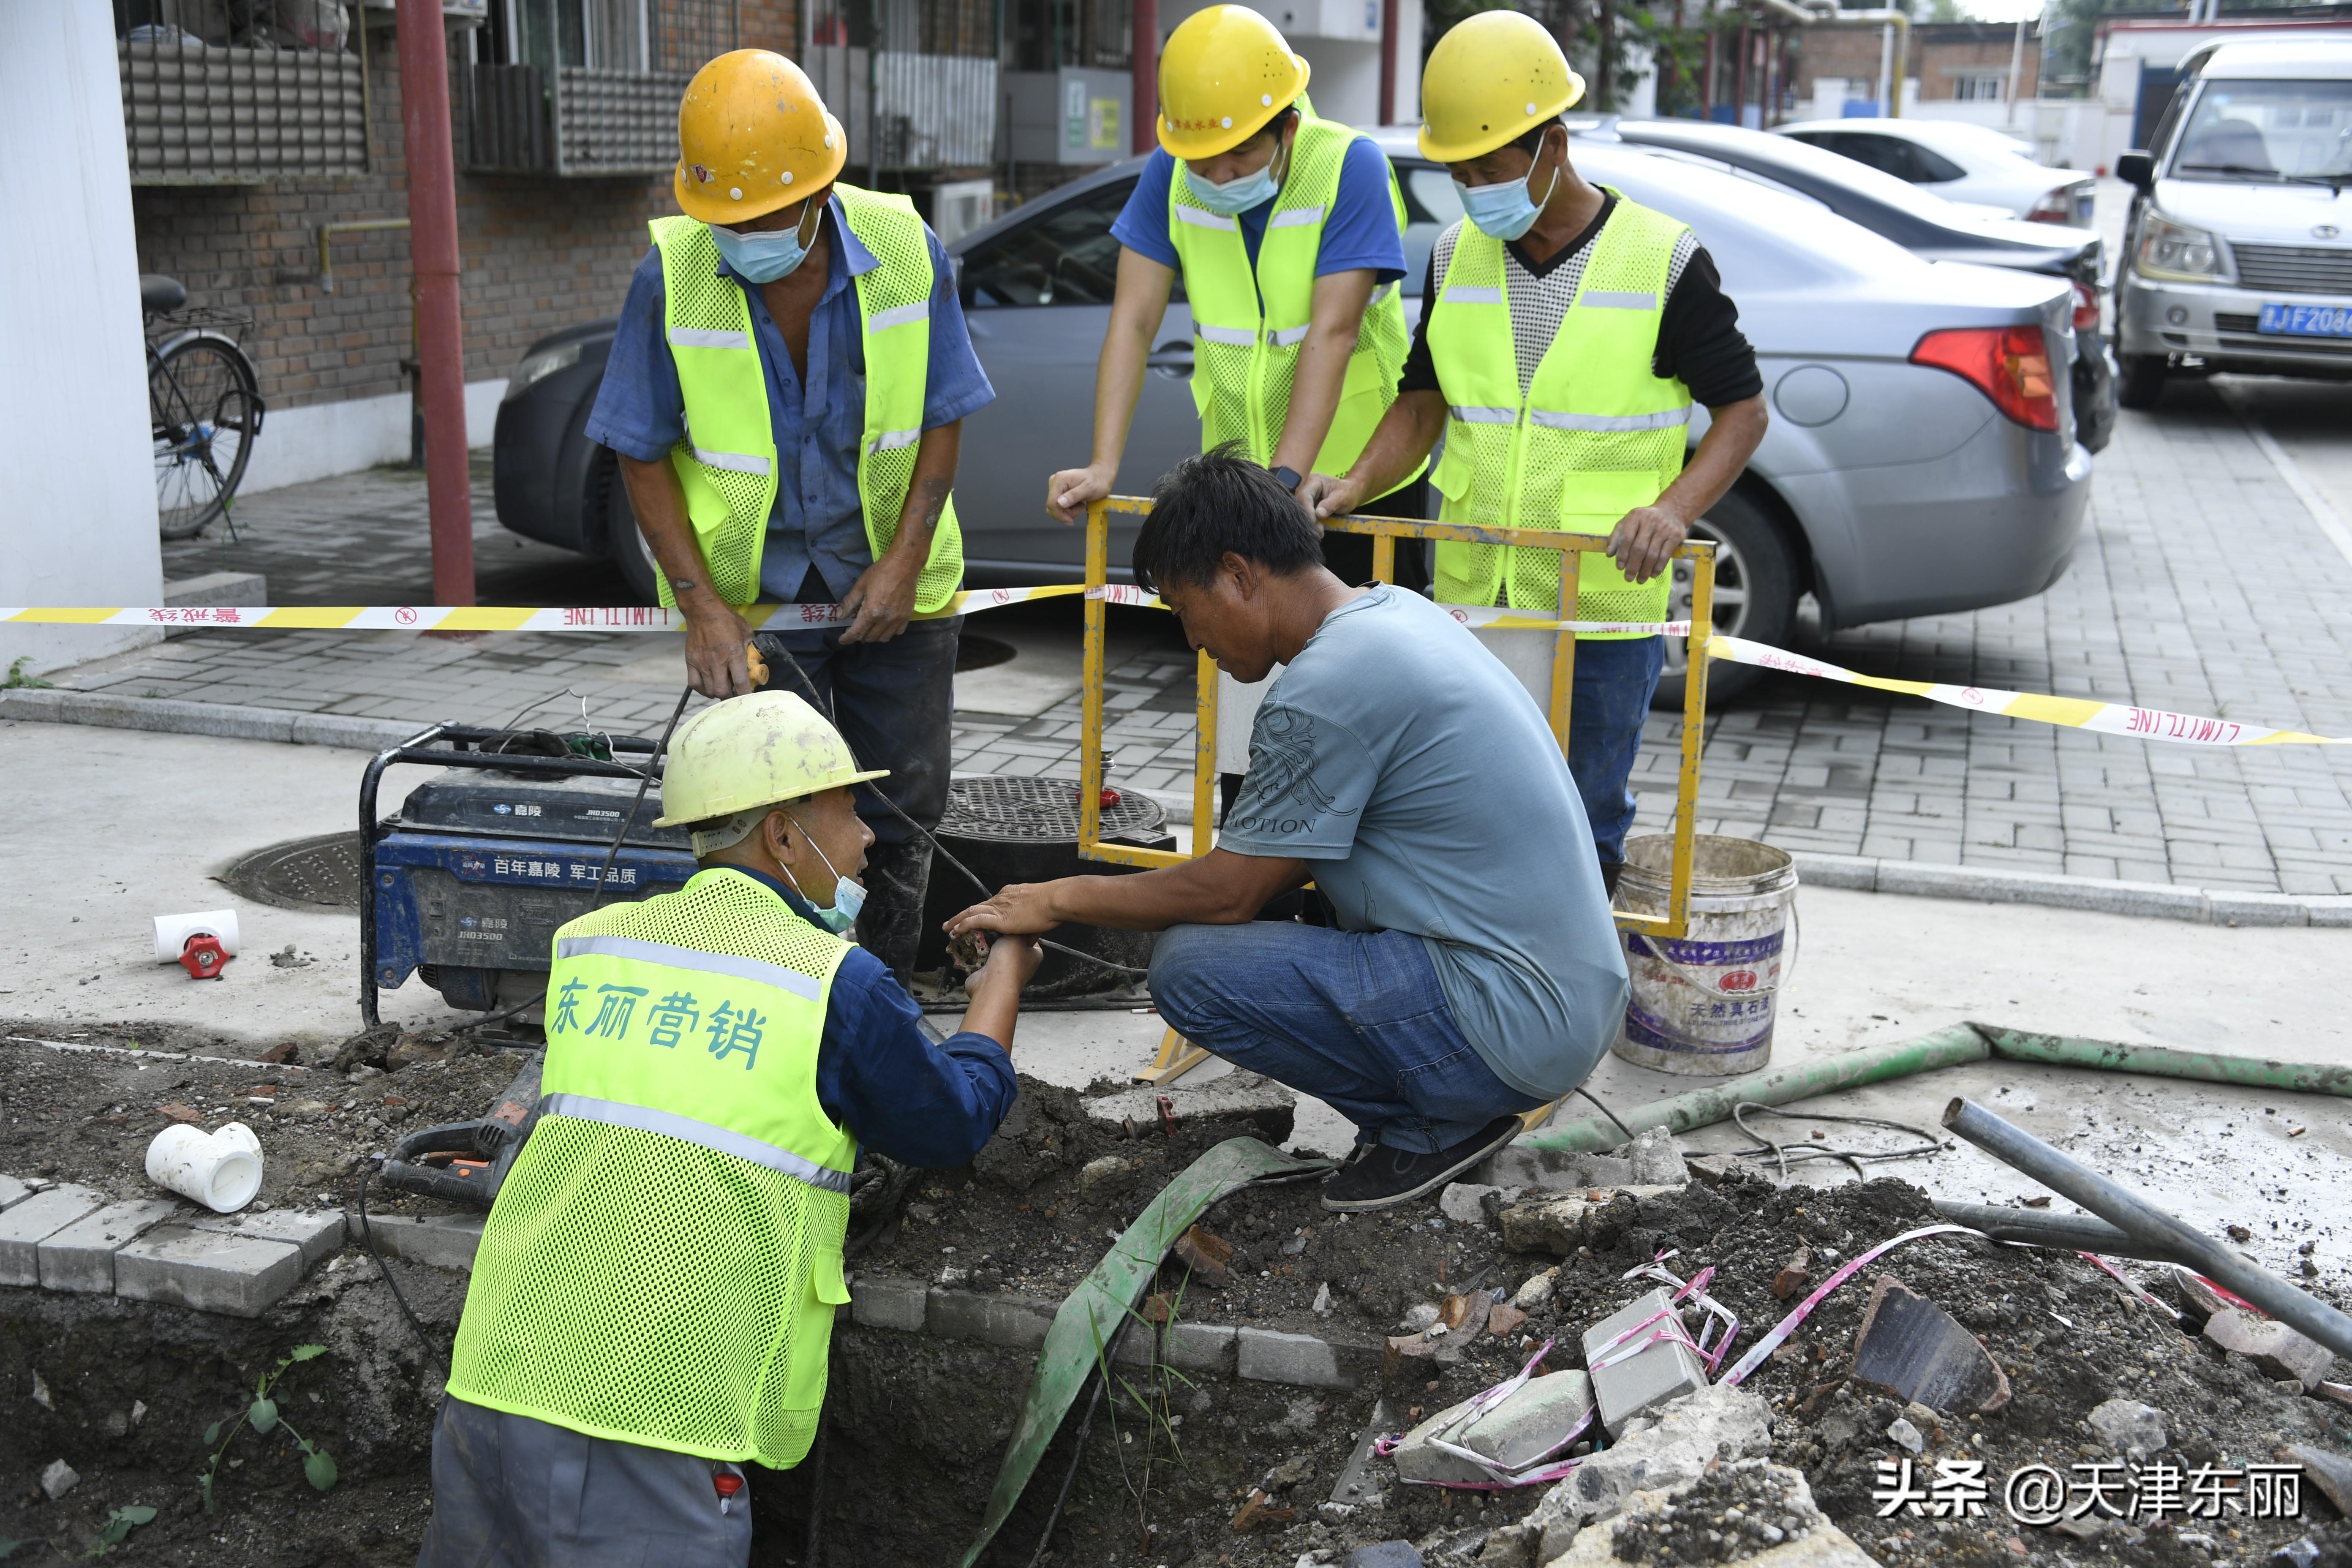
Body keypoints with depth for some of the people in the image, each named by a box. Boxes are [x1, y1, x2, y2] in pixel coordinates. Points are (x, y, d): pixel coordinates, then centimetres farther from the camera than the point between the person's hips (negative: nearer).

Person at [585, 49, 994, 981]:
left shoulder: (908, 253, -12)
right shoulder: (670, 277, -16)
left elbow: (942, 420, -2)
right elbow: (643, 456, -8)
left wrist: (906, 561, -12)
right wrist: (701, 605, -15)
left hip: (889, 586, 2)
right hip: (749, 594, -2)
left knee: (905, 807, 10)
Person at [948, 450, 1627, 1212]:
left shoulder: (1326, 686, -20)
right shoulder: (1397, 610, 9)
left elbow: (1226, 895, -11)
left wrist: (1061, 899, 2)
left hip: (1518, 1030, -10)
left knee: (1188, 968, -13)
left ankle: (1431, 1125, 1)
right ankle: (1460, 1100, 14)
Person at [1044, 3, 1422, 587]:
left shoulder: (1350, 166, -17)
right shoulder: (1170, 172, -5)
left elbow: (1331, 334, -24)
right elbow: (1133, 320, -9)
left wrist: (1284, 478, -32)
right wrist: (1103, 466, -19)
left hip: (1360, 481, -3)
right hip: (1231, 484, 3)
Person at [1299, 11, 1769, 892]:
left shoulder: (1661, 260, -8)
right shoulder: (1456, 257, 6)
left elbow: (1743, 410, -3)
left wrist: (1675, 507, -21)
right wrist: (1358, 484, -7)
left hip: (1604, 606, -4)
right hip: (1469, 595, 4)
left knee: (1584, 828, 9)